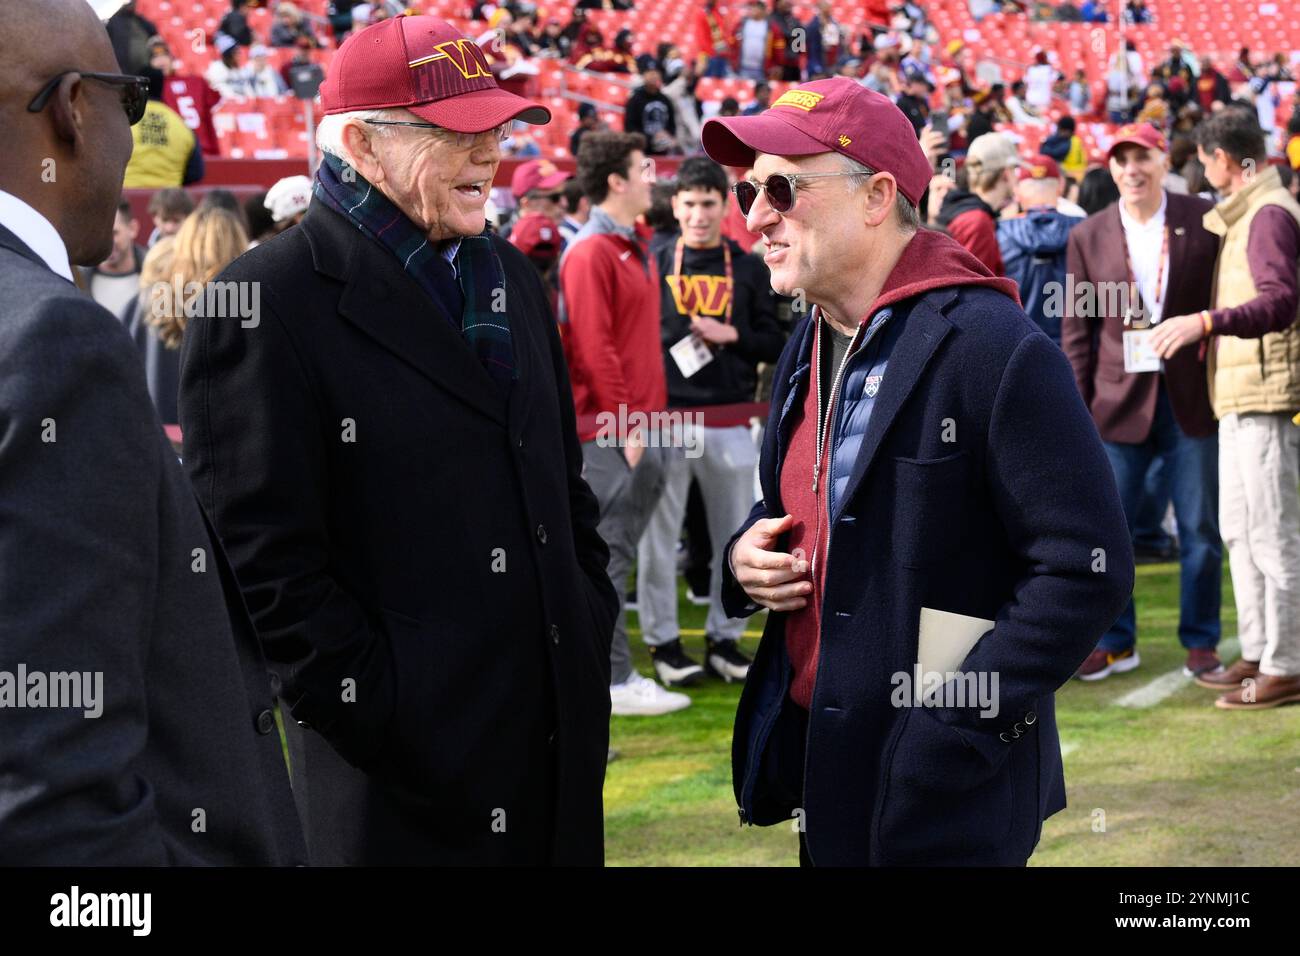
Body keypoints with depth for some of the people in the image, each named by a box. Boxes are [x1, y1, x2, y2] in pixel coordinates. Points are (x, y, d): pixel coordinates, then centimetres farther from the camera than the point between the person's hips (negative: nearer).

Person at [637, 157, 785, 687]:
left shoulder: (749, 268, 8)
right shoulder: (653, 264, 5)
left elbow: (775, 344, 8)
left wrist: (732, 335, -9)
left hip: (730, 422, 2)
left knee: (735, 535, 7)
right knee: (659, 534, 1)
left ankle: (724, 638, 19)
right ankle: (663, 640, 12)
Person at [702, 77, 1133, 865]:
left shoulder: (993, 348, -18)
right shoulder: (809, 347, 8)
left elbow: (1086, 568, -20)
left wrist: (950, 737, -21)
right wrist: (747, 556, 0)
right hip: (816, 764, 8)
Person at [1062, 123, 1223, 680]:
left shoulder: (1204, 221, 1)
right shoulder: (1088, 237, 4)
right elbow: (1076, 330, 6)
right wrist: (1078, 410, 0)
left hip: (1192, 398, -1)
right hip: (1120, 401, 1)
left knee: (1200, 530, 6)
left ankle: (1201, 643, 21)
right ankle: (1115, 642, 20)